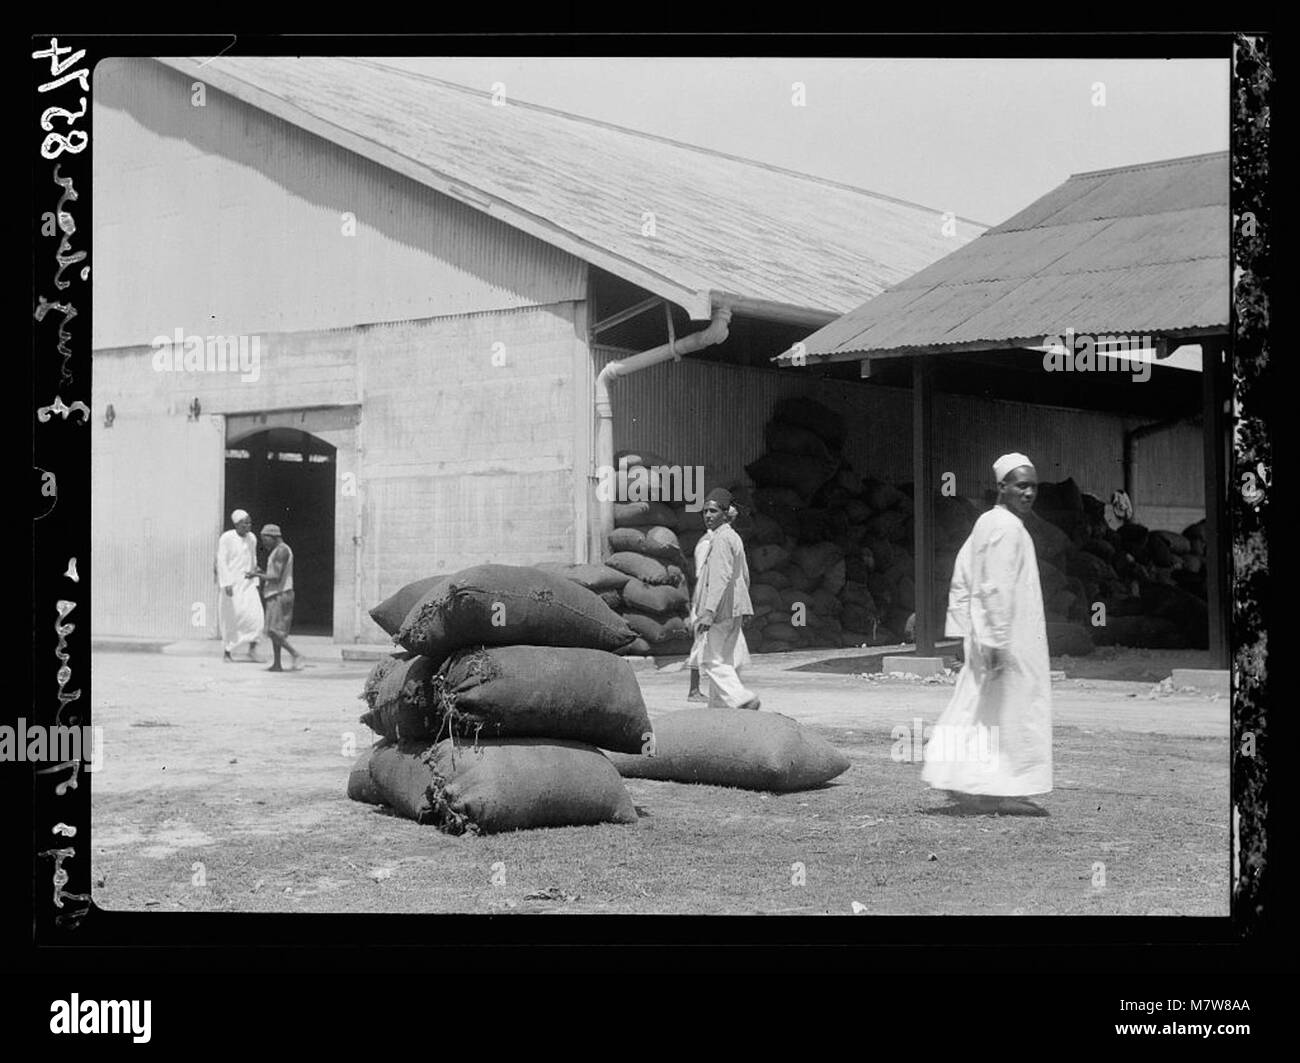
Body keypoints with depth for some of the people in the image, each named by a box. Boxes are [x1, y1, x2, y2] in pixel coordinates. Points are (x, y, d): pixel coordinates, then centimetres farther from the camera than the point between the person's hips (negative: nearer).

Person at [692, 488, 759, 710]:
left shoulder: (722, 539, -15)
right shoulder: (734, 537, 17)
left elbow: (721, 577, -25)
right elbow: (744, 575, 24)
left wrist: (709, 611, -30)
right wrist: (745, 609, 30)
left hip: (721, 610, -10)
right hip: (733, 610, 10)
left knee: (713, 661, -9)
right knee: (723, 661, 13)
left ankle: (743, 700, -17)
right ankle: (718, 706, 18)